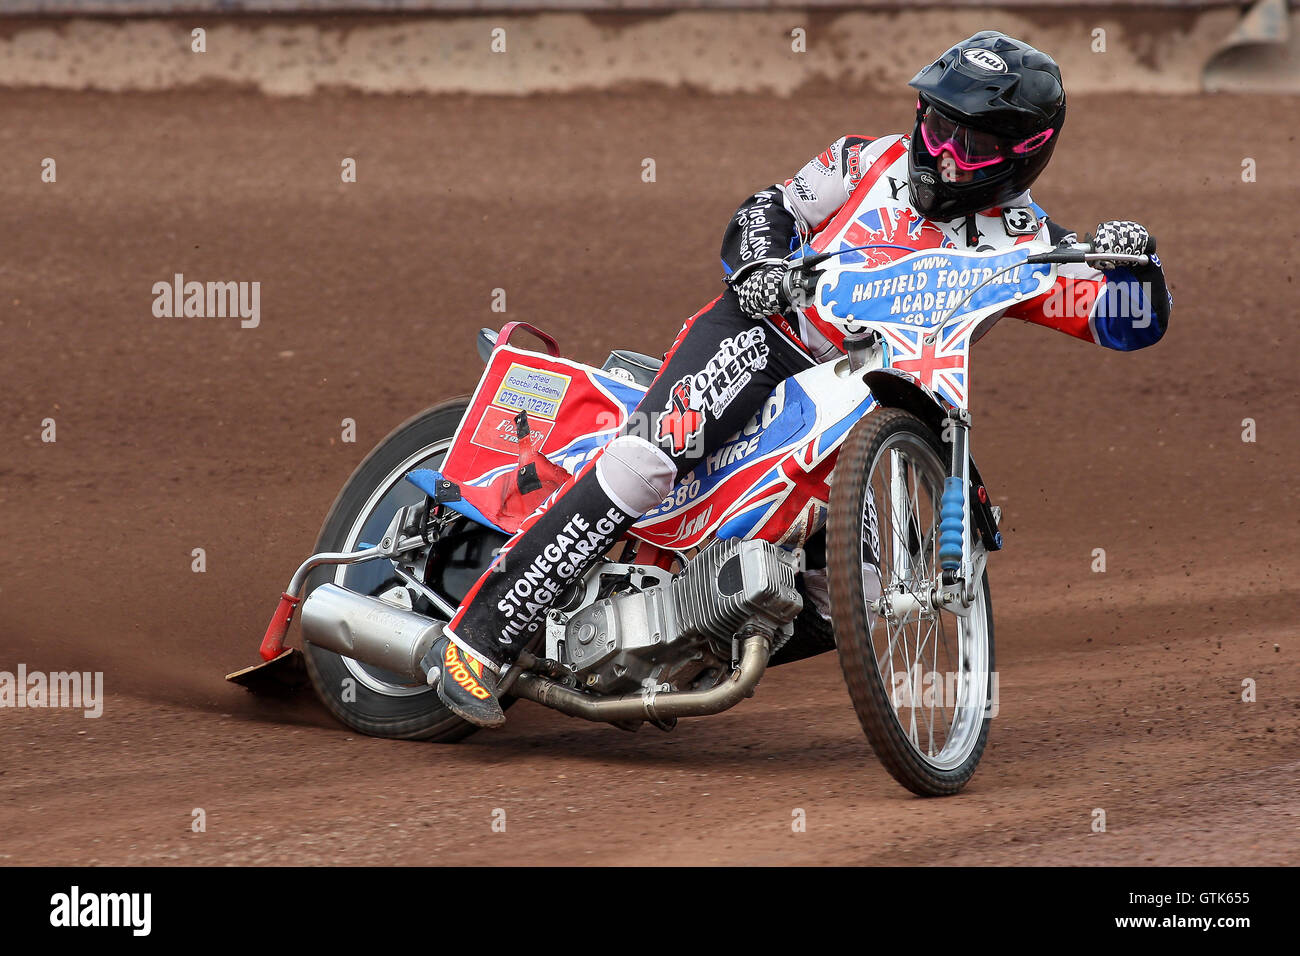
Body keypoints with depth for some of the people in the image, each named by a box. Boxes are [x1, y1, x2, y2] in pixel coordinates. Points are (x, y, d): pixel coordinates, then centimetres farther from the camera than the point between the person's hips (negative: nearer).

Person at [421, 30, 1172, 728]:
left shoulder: (1021, 242, 5)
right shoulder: (877, 162, 7)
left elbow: (1134, 321, -1)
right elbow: (768, 209, 12)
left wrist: (1132, 261, -23)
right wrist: (759, 262, -11)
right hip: (761, 334, -4)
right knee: (647, 462, -28)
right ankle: (480, 637, -30)